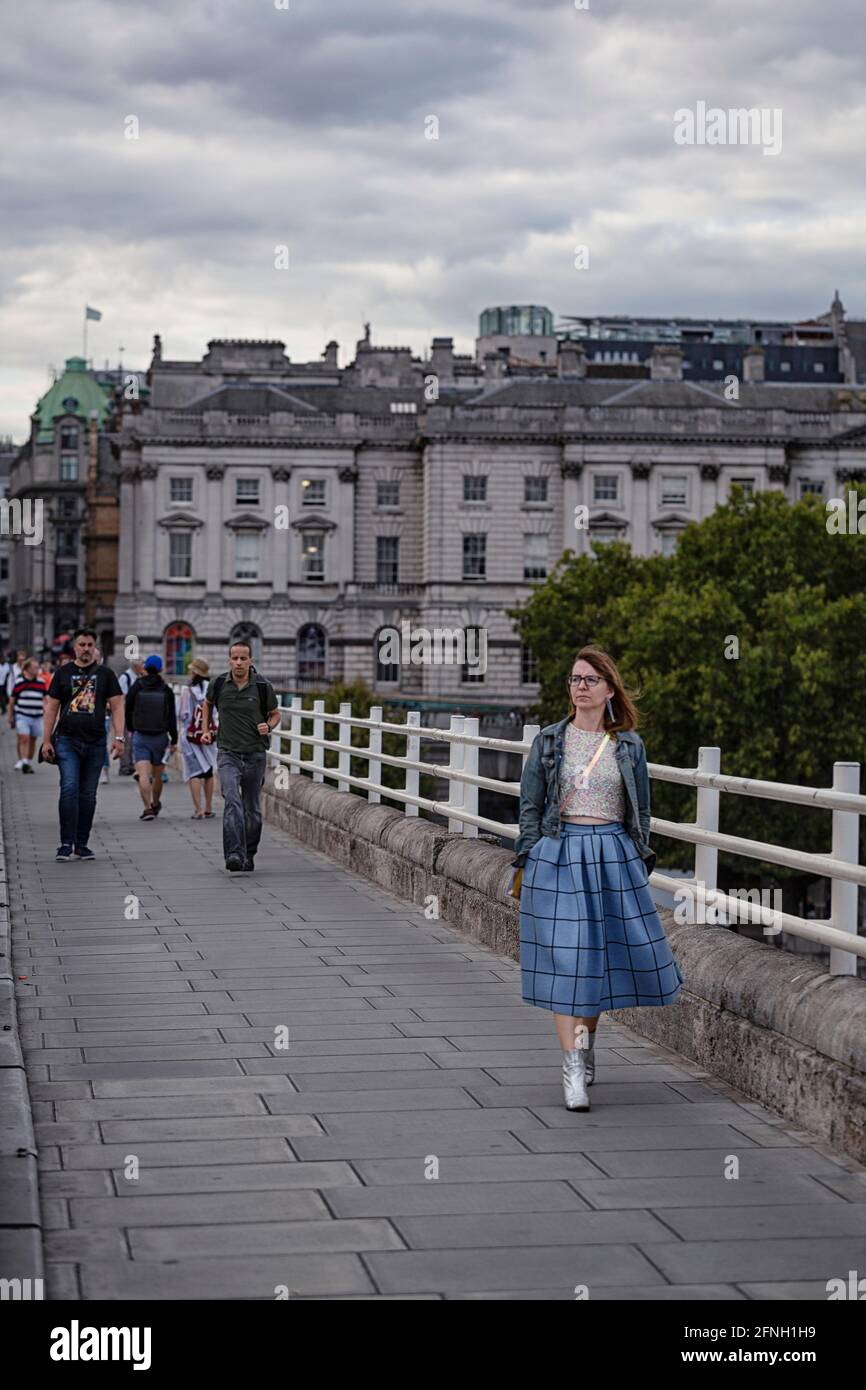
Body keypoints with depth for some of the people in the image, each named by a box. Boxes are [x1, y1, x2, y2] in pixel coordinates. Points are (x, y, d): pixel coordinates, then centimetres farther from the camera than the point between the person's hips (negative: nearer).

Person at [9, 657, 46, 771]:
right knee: (24, 738, -15)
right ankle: (23, 761, -20)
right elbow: (12, 701, 6)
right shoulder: (19, 682, -1)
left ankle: (29, 763, 20)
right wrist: (11, 718, 6)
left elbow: (44, 700, 17)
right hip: (22, 716, -3)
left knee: (32, 741, 9)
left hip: (37, 717, 3)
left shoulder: (41, 683, 8)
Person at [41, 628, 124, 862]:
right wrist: (46, 740, 1)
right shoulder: (63, 673, 8)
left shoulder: (105, 674, 9)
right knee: (69, 789, -14)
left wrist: (119, 737, -5)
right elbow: (51, 708, 9)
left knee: (88, 795, 6)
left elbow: (116, 707, 6)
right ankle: (66, 844, -12)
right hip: (67, 740, -1)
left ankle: (82, 844, 14)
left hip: (95, 743, 1)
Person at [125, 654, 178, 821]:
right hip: (160, 737, 2)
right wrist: (174, 740, 2)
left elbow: (127, 711, 3)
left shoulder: (136, 687, -4)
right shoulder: (166, 690, -3)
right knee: (157, 775, 17)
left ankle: (148, 807, -22)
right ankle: (155, 804, 36)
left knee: (143, 775, -8)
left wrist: (131, 729, 20)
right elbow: (172, 717, -3)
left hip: (140, 737, -2)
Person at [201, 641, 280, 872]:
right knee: (232, 801, -21)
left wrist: (268, 726, -10)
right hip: (228, 753, -1)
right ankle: (234, 855, -31)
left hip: (255, 755, 1)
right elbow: (207, 704, 21)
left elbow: (275, 714, 11)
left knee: (252, 809, 9)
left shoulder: (262, 687, -4)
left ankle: (248, 856, 26)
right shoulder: (218, 685, -1)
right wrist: (206, 730, 11)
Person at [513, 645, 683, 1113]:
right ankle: (573, 1069, -9)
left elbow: (641, 812, 12)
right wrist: (531, 861, -1)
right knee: (563, 957, -8)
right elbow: (529, 806, 5)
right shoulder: (549, 740, 3)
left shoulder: (629, 745, 6)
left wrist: (640, 861, 7)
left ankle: (585, 1043, 28)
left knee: (601, 953, 5)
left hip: (614, 856, 2)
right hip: (558, 855, -2)